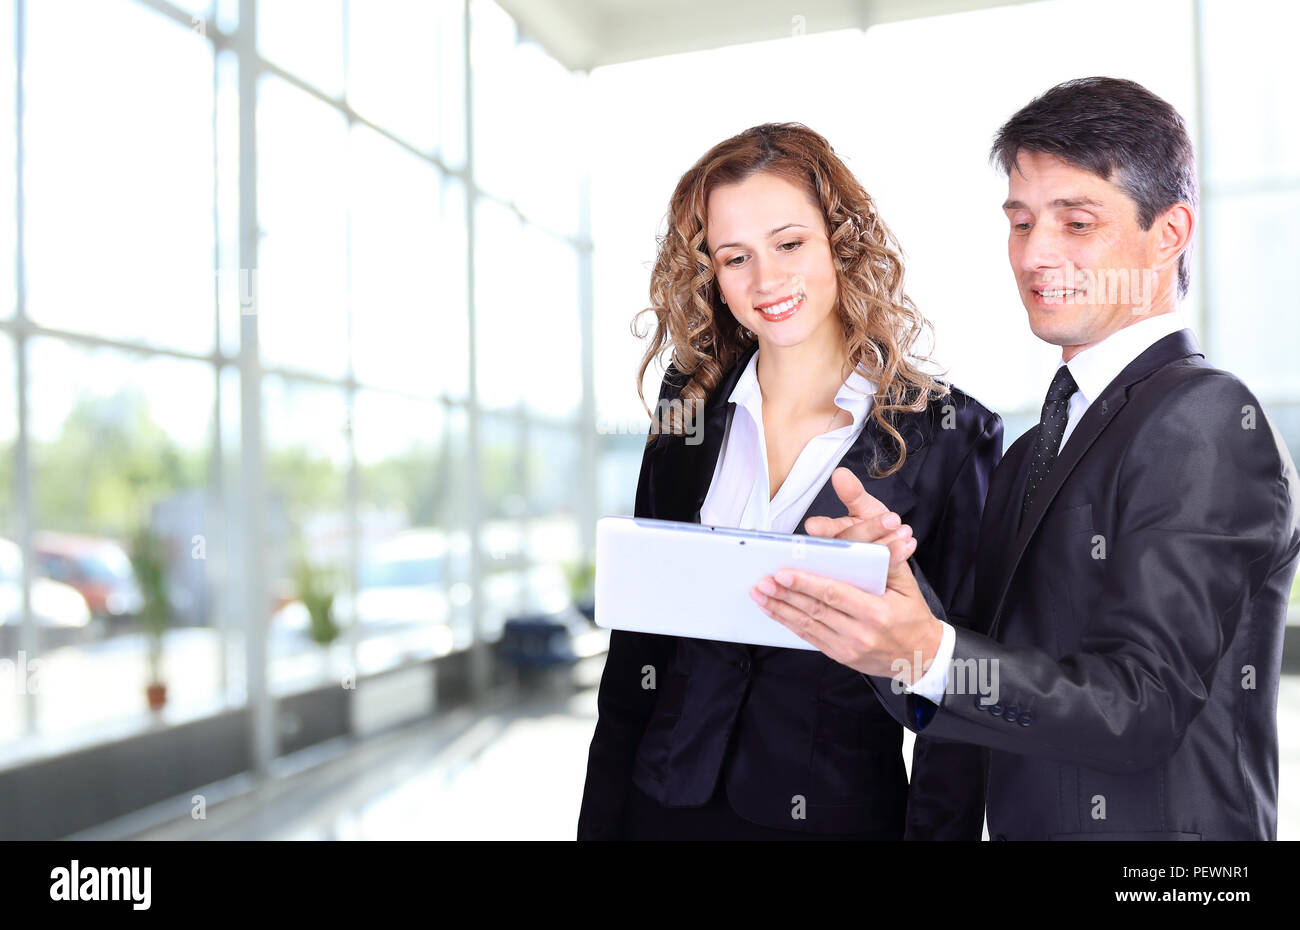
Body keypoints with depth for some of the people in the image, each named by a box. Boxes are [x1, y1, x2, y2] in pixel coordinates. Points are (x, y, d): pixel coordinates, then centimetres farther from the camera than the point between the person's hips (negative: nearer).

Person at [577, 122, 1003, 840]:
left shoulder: (949, 435, -9)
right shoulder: (688, 409, 1)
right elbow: (638, 632, 5)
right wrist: (601, 820, 3)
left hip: (841, 809, -2)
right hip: (667, 803, 3)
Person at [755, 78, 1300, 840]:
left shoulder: (1208, 419, -16)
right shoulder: (1036, 450, 8)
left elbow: (1144, 705, -22)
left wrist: (930, 657, -33)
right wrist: (893, 565, -17)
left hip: (1158, 828, -7)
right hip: (1023, 823, 7)